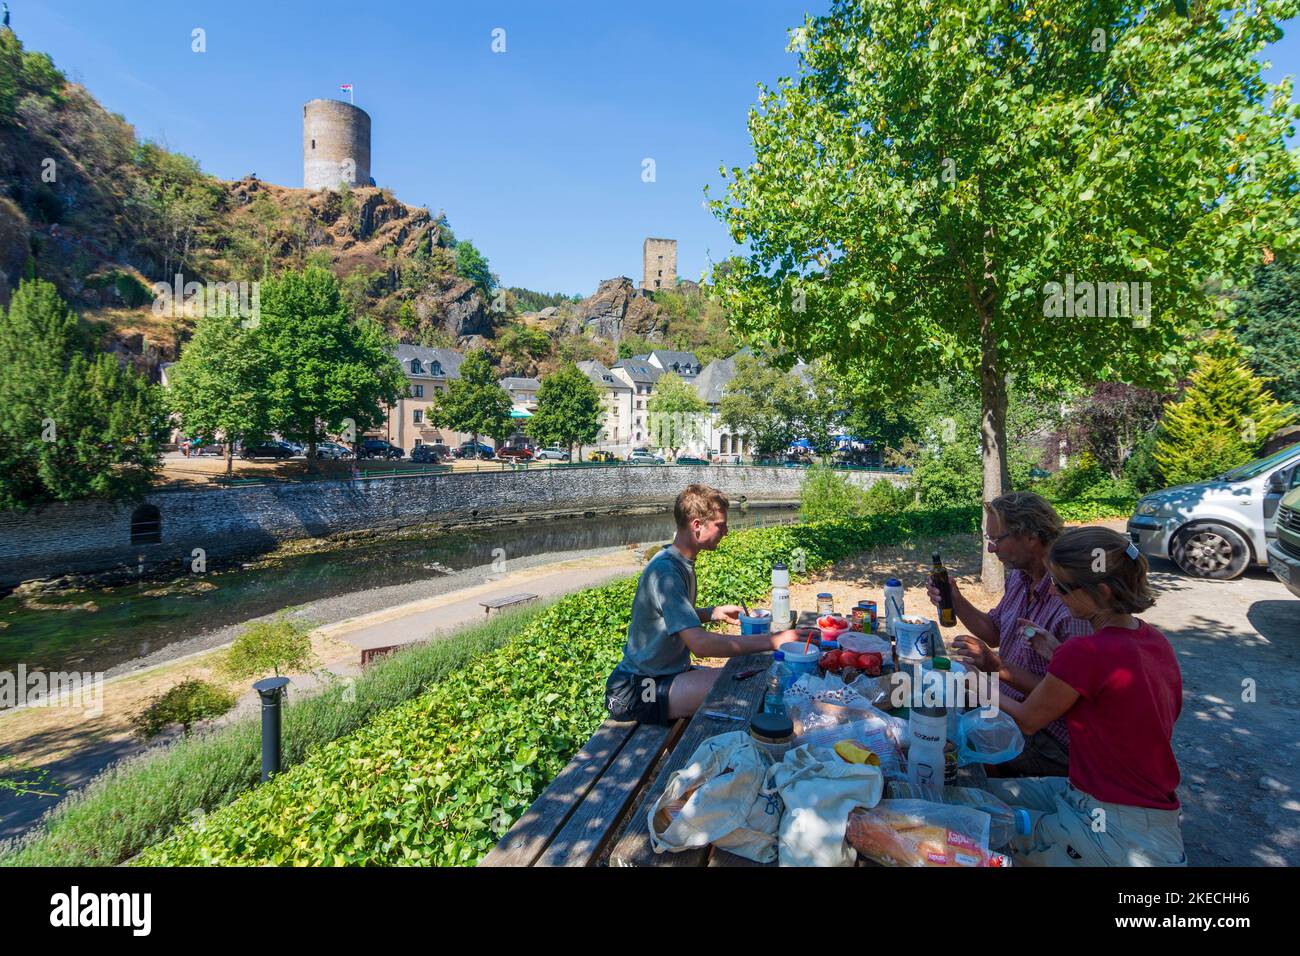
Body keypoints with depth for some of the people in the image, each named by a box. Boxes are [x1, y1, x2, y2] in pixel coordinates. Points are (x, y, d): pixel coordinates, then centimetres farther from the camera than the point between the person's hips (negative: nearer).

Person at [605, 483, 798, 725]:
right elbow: (700, 644, -33)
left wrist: (714, 612, 7)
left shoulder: (681, 562, 8)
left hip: (667, 674, 10)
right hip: (636, 692, -10)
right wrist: (772, 641, -32)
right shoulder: (665, 571, -24)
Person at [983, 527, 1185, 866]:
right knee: (992, 790, 15)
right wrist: (1058, 656, 8)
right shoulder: (1154, 640, 0)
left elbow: (1026, 721, -9)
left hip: (1120, 838, -8)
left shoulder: (1086, 652, -26)